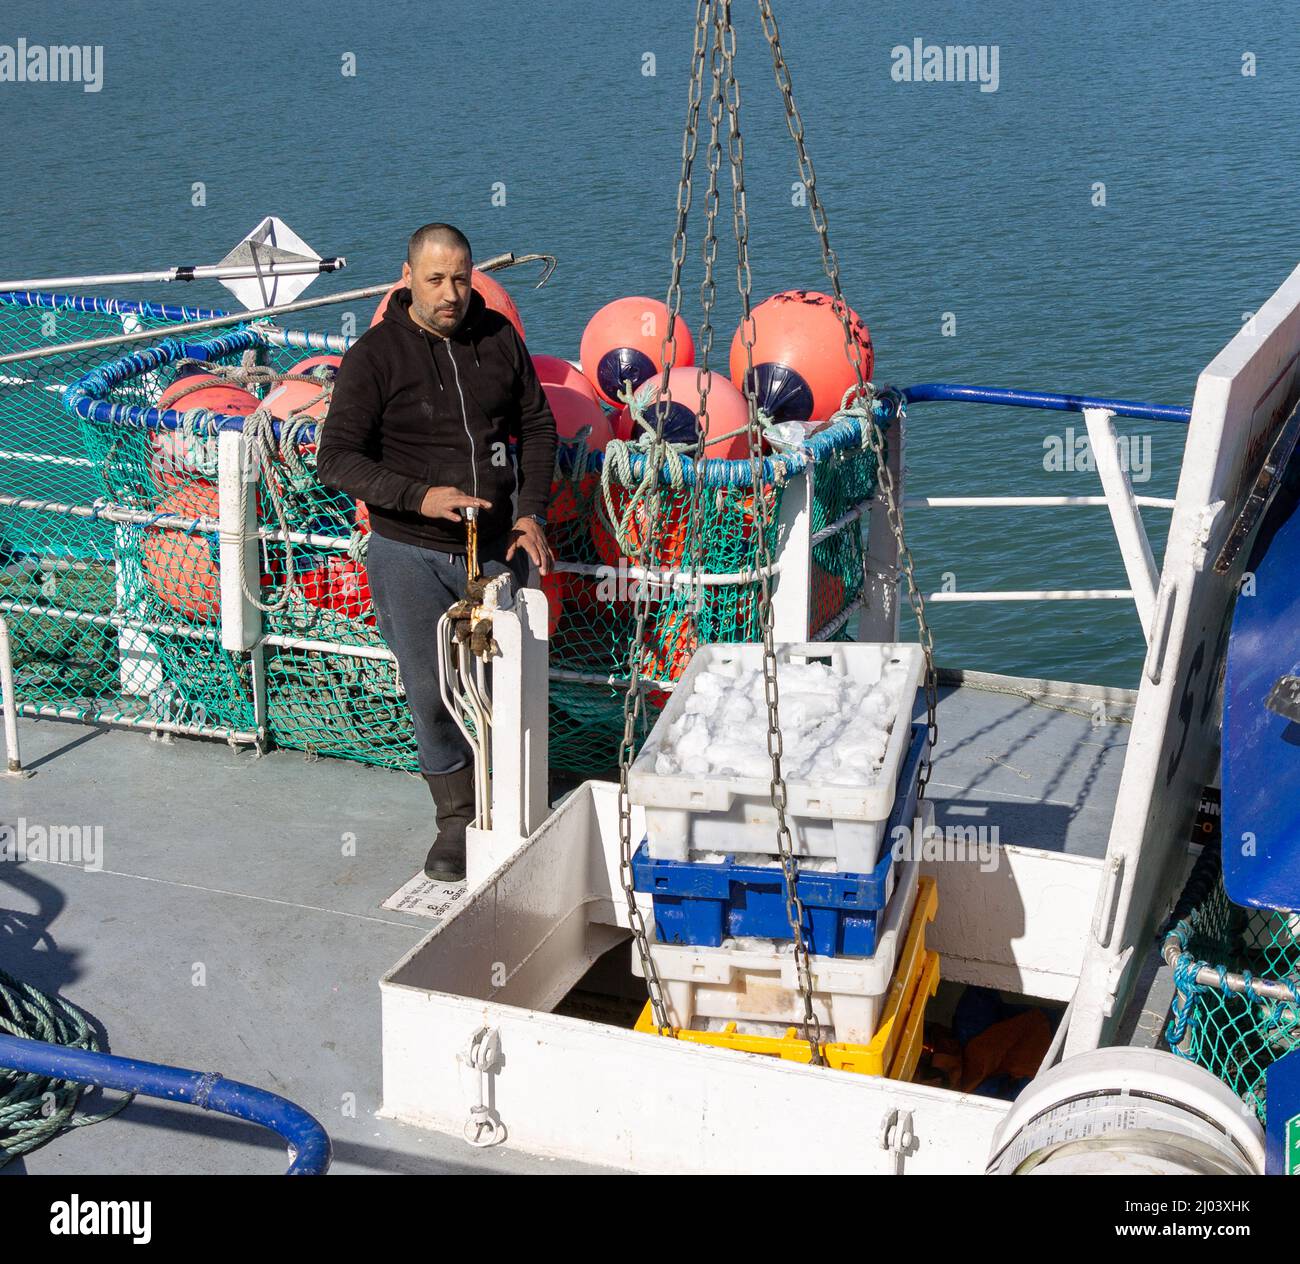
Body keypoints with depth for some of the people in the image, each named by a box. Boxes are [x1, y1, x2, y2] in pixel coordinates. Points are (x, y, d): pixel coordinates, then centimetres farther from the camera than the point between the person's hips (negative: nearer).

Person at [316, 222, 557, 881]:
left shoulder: (499, 338, 2)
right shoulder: (375, 354, -9)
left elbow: (537, 426, 12)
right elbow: (336, 458, -10)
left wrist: (531, 511, 0)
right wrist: (418, 497, -22)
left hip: (496, 549, 3)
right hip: (411, 555, -3)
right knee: (432, 691, 0)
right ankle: (457, 817, 17)